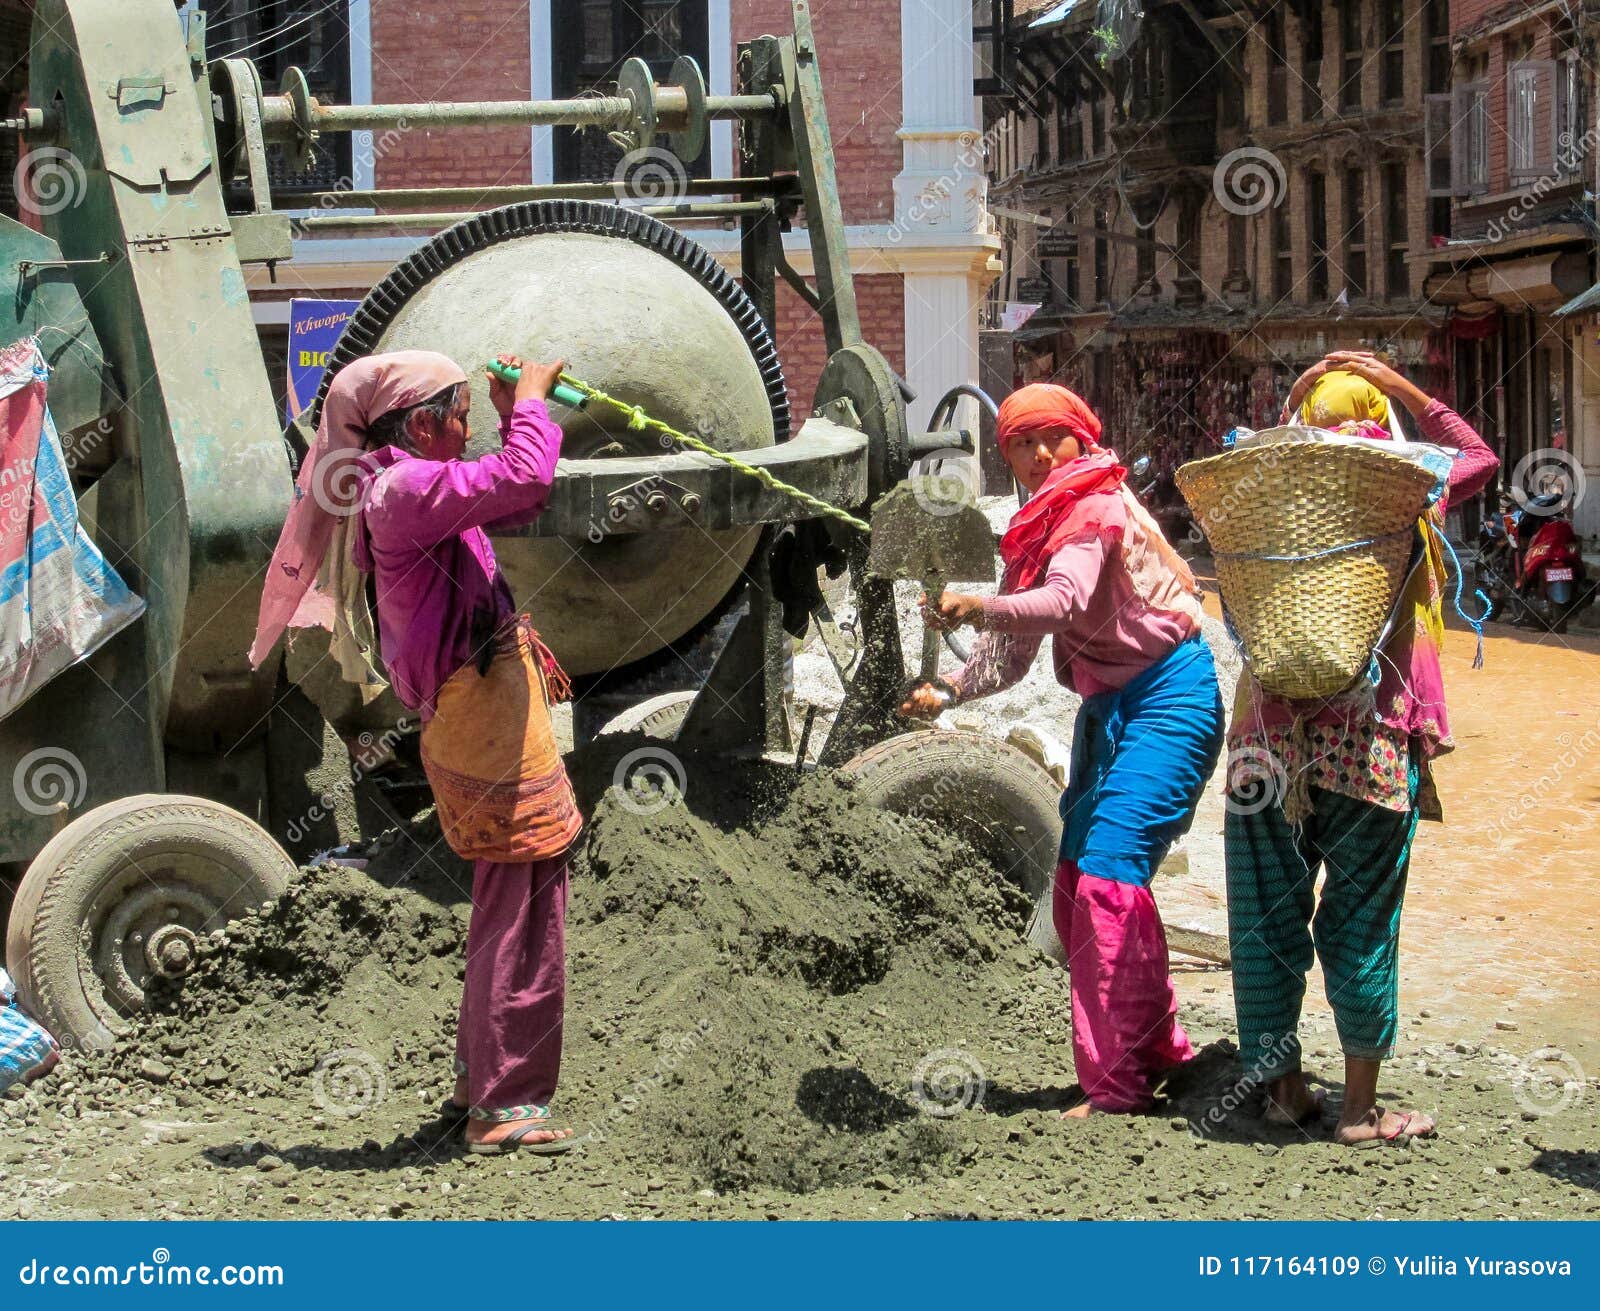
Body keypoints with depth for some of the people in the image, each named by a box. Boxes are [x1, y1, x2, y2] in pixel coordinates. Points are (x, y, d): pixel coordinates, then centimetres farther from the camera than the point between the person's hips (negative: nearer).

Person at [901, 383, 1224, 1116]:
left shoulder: (1099, 508, -14)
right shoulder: (1035, 531, 12)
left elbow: (1064, 602, -32)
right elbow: (1013, 655, 11)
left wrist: (976, 609, -46)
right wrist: (947, 692, -6)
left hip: (1165, 702, -9)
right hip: (1109, 707, 9)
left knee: (1108, 876, -18)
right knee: (1074, 887, 8)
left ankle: (1117, 1086, -17)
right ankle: (1158, 1054, 23)